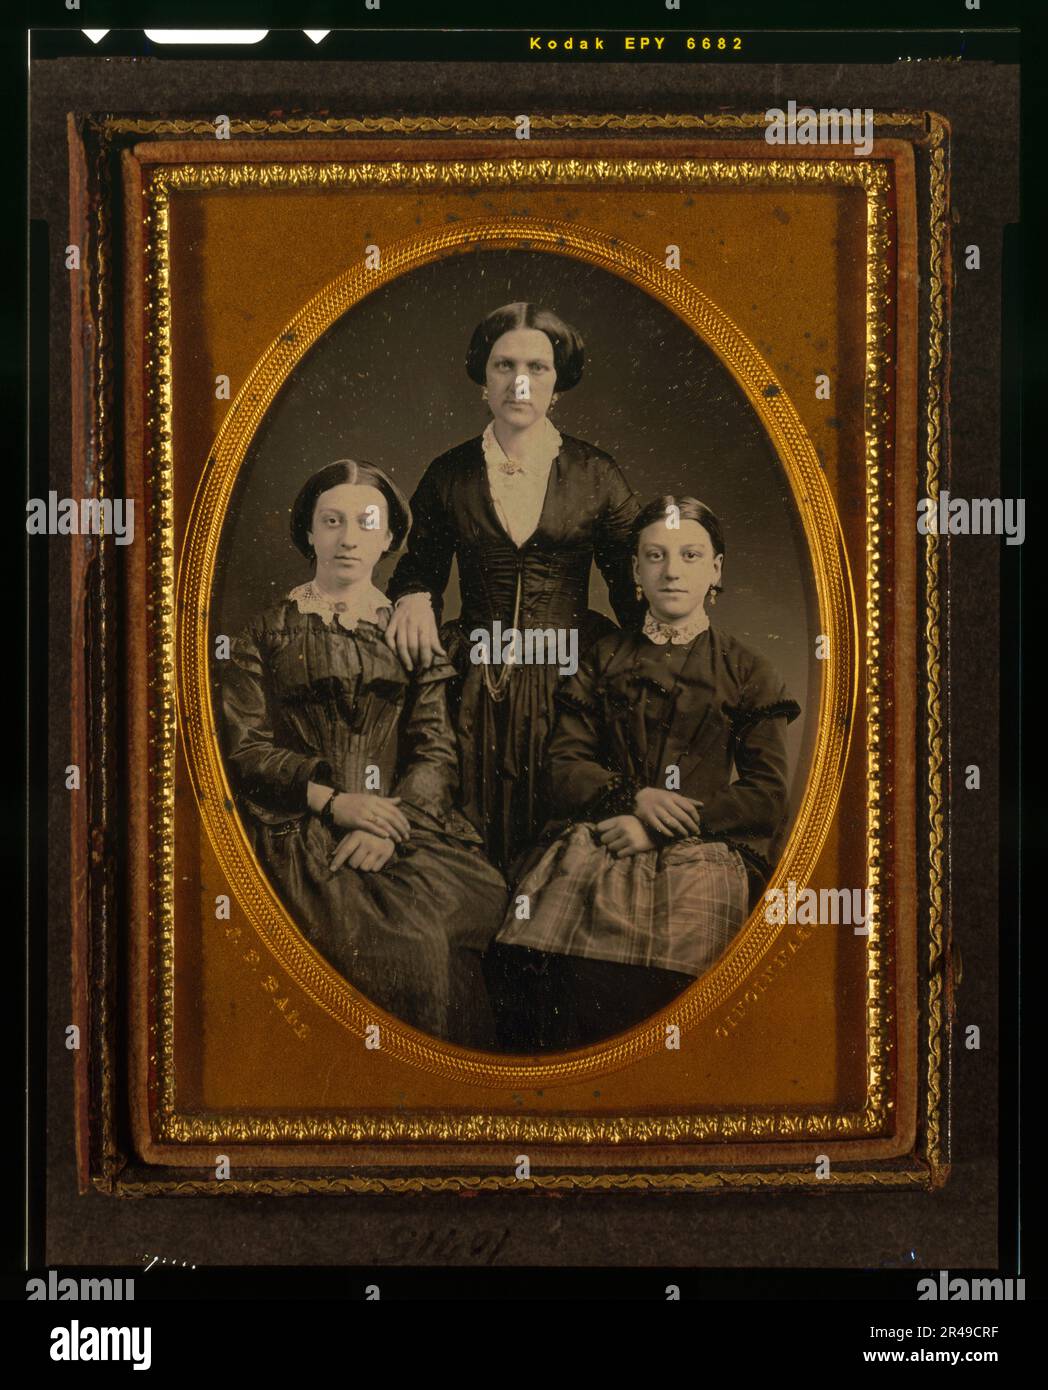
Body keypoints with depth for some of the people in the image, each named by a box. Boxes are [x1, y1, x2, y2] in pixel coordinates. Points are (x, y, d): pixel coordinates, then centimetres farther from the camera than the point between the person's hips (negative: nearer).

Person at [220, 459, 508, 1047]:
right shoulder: (269, 633, 13)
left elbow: (437, 751, 6)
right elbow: (245, 749, 3)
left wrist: (389, 826, -14)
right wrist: (334, 801, -12)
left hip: (403, 819, 2)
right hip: (301, 826, -2)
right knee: (385, 944, -30)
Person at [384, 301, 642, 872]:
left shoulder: (595, 475, 3)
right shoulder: (450, 475, 6)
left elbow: (632, 588, 6)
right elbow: (420, 564, 17)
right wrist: (414, 598, -6)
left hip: (572, 675, -1)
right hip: (476, 683, 1)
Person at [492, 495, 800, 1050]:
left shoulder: (749, 672, 16)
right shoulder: (604, 660, 23)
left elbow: (767, 800, 6)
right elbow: (564, 769, 15)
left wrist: (658, 831, -6)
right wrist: (633, 796, -6)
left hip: (702, 853, -1)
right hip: (595, 845, 2)